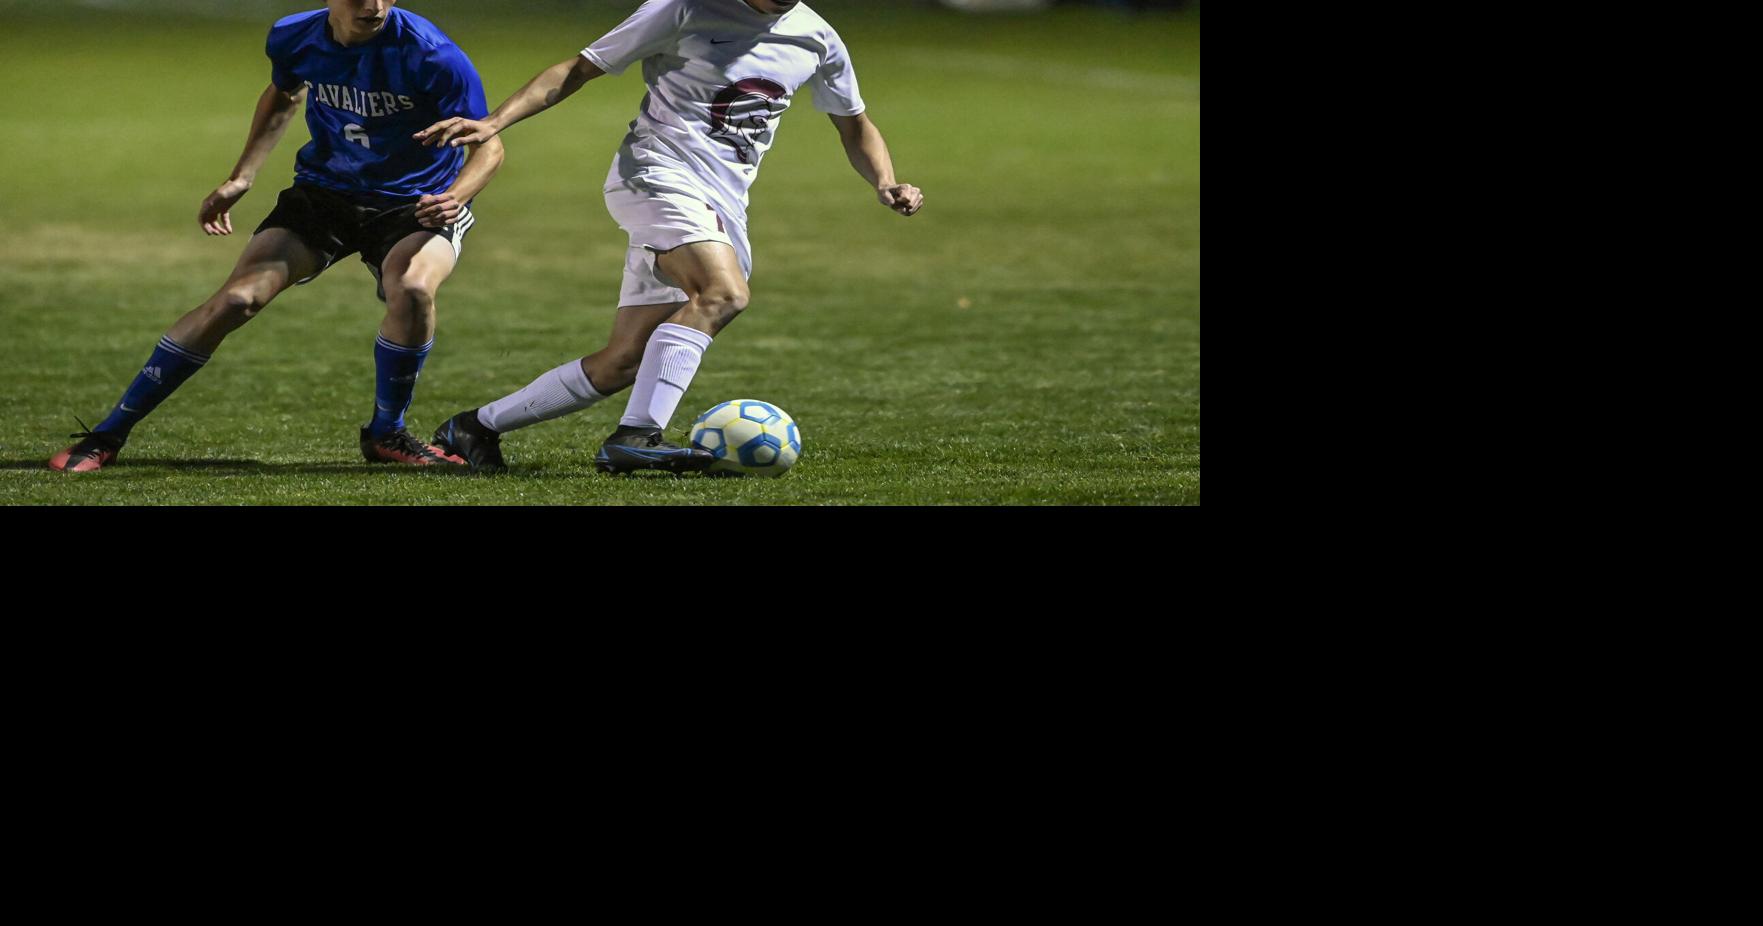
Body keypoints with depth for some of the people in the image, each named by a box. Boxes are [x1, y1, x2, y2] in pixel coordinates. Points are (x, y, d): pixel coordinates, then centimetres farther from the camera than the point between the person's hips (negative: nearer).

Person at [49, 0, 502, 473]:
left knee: (412, 288, -36)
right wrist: (242, 177, 10)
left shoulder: (430, 54, -25)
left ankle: (386, 434, -7)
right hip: (324, 191, 3)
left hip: (415, 203, -3)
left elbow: (488, 145, -18)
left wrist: (455, 195, -38)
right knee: (237, 297, -14)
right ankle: (107, 437, -5)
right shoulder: (294, 38, -10)